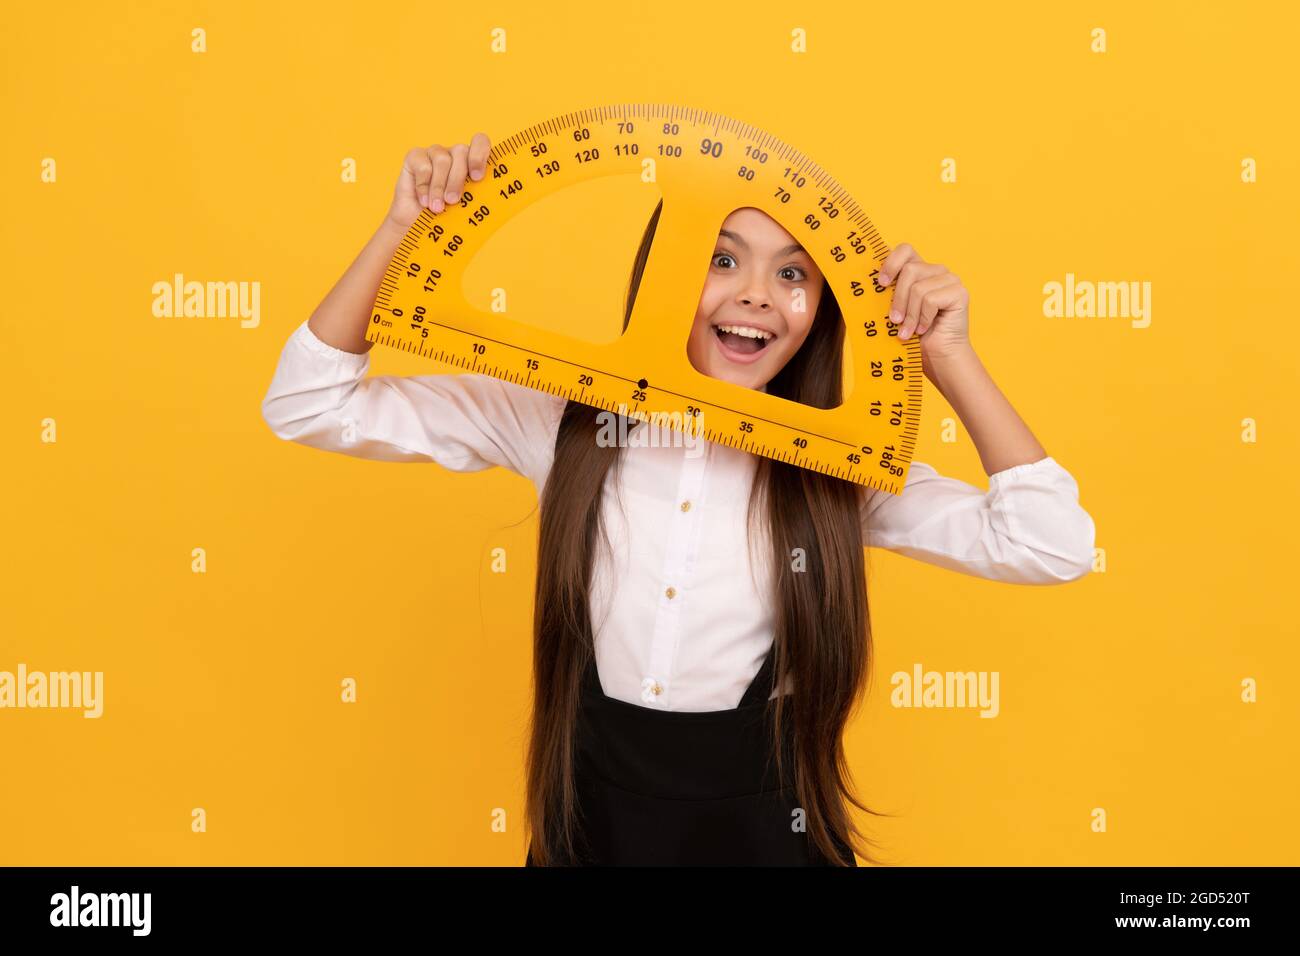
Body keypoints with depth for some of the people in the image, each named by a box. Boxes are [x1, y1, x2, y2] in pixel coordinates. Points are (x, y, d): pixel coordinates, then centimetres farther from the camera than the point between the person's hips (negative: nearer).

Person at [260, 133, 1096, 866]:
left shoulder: (839, 470, -8)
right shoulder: (564, 421, -8)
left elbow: (1054, 546, -14)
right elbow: (311, 406, -8)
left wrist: (950, 358, -18)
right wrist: (406, 229, -20)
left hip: (765, 833, 0)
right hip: (587, 827, 1)